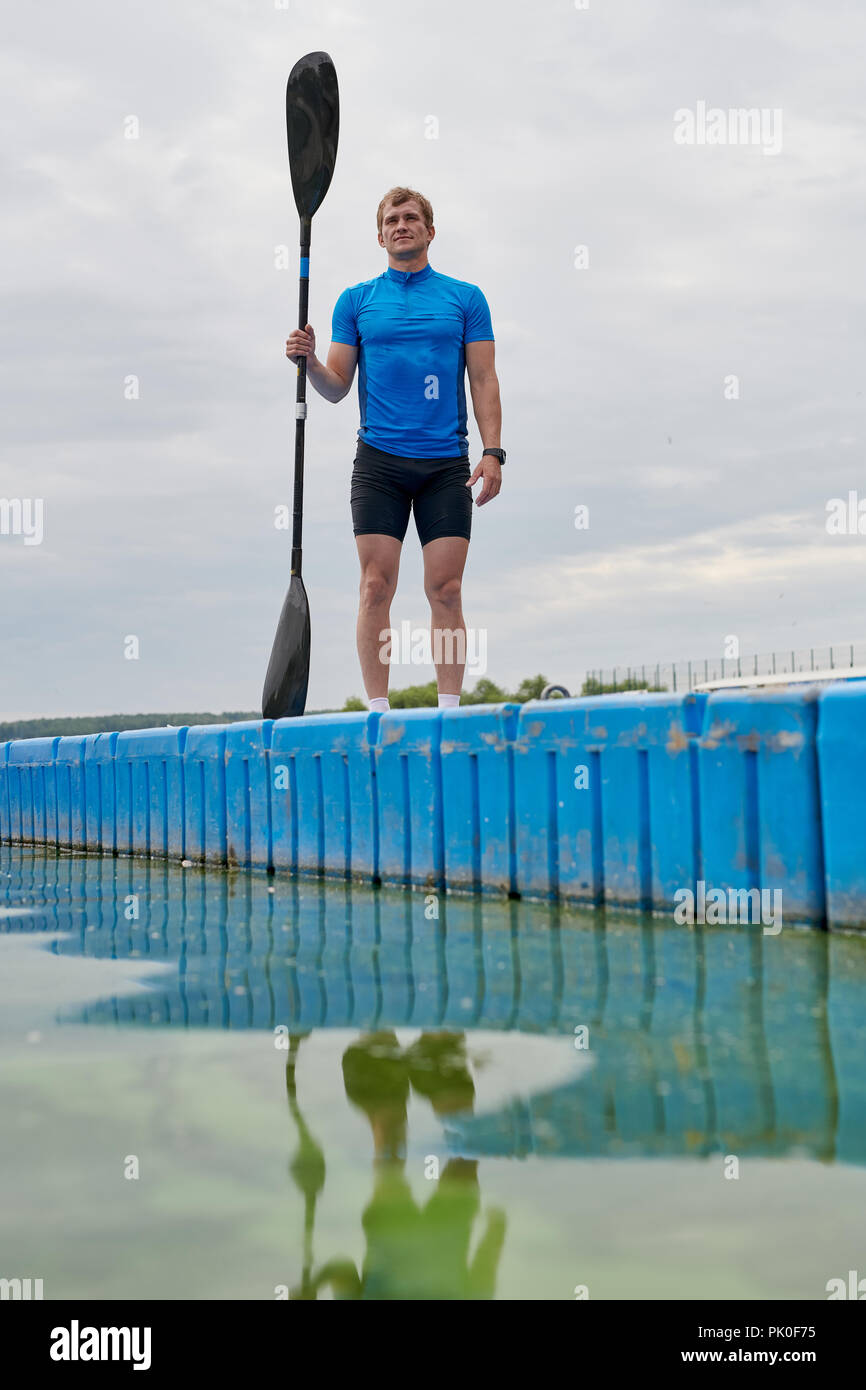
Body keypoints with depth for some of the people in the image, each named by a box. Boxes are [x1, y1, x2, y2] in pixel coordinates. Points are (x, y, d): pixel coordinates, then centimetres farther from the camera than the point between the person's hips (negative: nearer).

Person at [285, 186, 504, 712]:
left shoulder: (466, 298, 10)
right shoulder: (356, 300, 12)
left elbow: (484, 380, 6)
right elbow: (337, 387, 11)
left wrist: (492, 452, -4)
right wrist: (309, 361, -9)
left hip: (447, 464, 0)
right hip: (379, 460, 0)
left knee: (446, 590, -4)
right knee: (377, 586, -6)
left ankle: (449, 709, 0)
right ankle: (378, 710, -1)